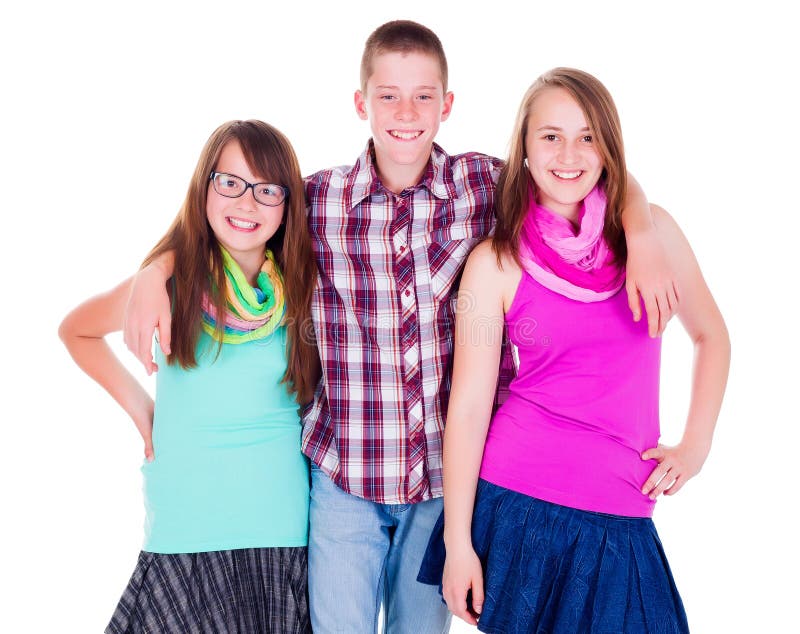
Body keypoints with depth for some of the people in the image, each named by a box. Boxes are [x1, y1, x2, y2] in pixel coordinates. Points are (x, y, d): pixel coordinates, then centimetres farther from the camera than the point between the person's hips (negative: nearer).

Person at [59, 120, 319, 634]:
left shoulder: (303, 288, -3)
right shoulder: (173, 282, -6)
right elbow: (77, 330, 10)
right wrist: (141, 409, 4)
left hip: (283, 528, 1)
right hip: (185, 532, -1)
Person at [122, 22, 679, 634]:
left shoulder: (484, 185, -5)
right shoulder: (318, 200, -5)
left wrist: (644, 240, -15)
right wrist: (153, 274, -11)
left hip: (447, 472, 1)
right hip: (343, 473, 0)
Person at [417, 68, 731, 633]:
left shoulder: (653, 231, 0)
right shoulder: (496, 263, -6)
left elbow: (711, 335, 14)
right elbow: (469, 403, -5)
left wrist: (696, 445, 6)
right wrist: (457, 541, -6)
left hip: (621, 516, 2)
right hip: (517, 500, -1)